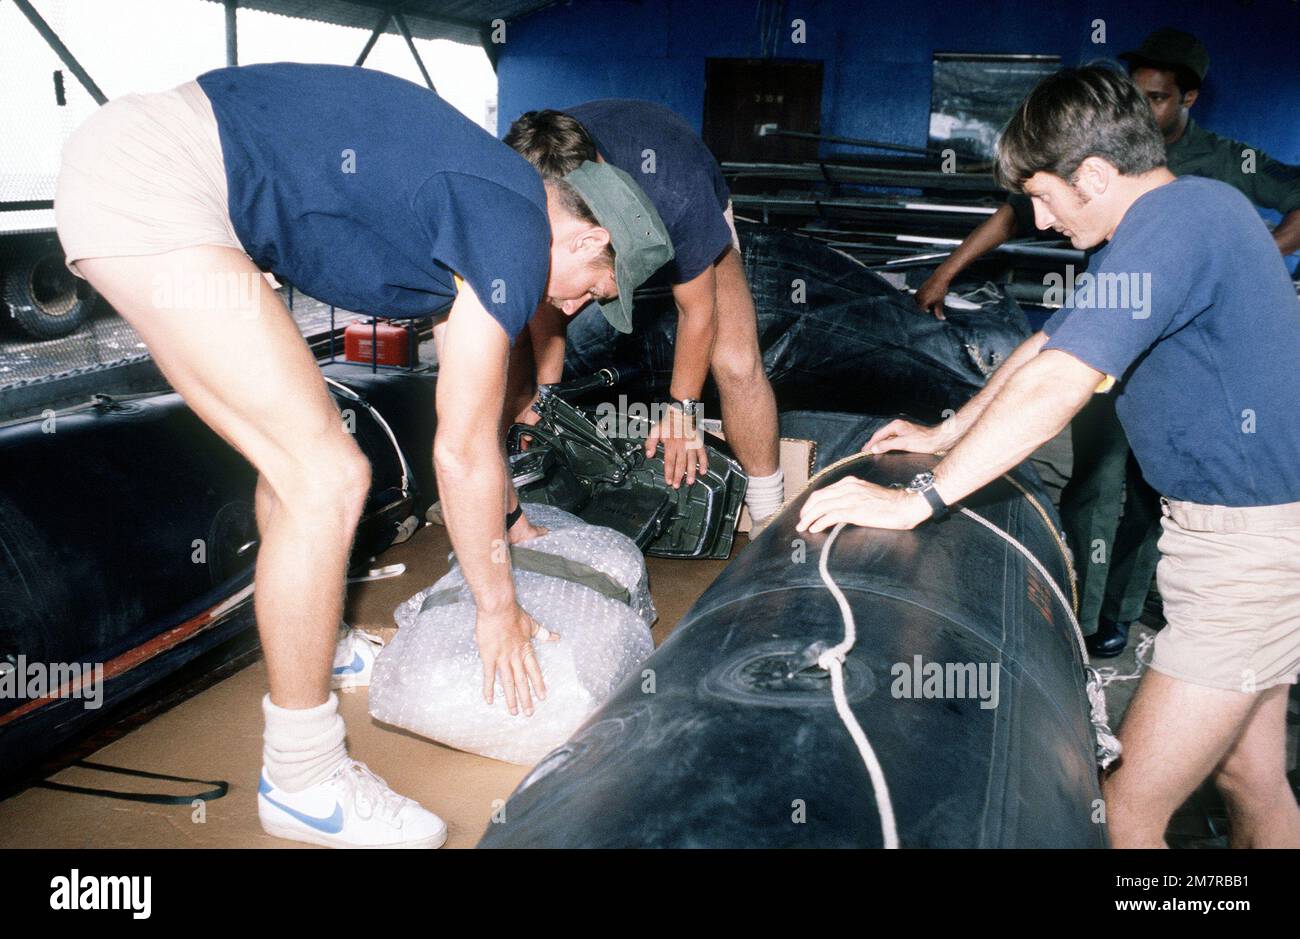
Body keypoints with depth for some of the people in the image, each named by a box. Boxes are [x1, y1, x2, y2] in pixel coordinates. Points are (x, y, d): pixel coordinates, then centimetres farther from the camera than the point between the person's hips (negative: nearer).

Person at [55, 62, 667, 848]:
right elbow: (462, 449, -7)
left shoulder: (484, 202, 18)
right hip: (153, 186, -10)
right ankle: (301, 782, 4)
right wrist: (498, 608, 5)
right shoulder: (517, 236, -10)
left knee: (296, 457, 18)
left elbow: (472, 406, 29)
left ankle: (313, 645, 39)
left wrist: (511, 519, 39)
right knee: (328, 479, -9)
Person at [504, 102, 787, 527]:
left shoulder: (674, 194, -44)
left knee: (736, 362, -24)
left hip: (695, 222, -3)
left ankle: (768, 515, -6)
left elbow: (697, 310, -29)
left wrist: (682, 410, -20)